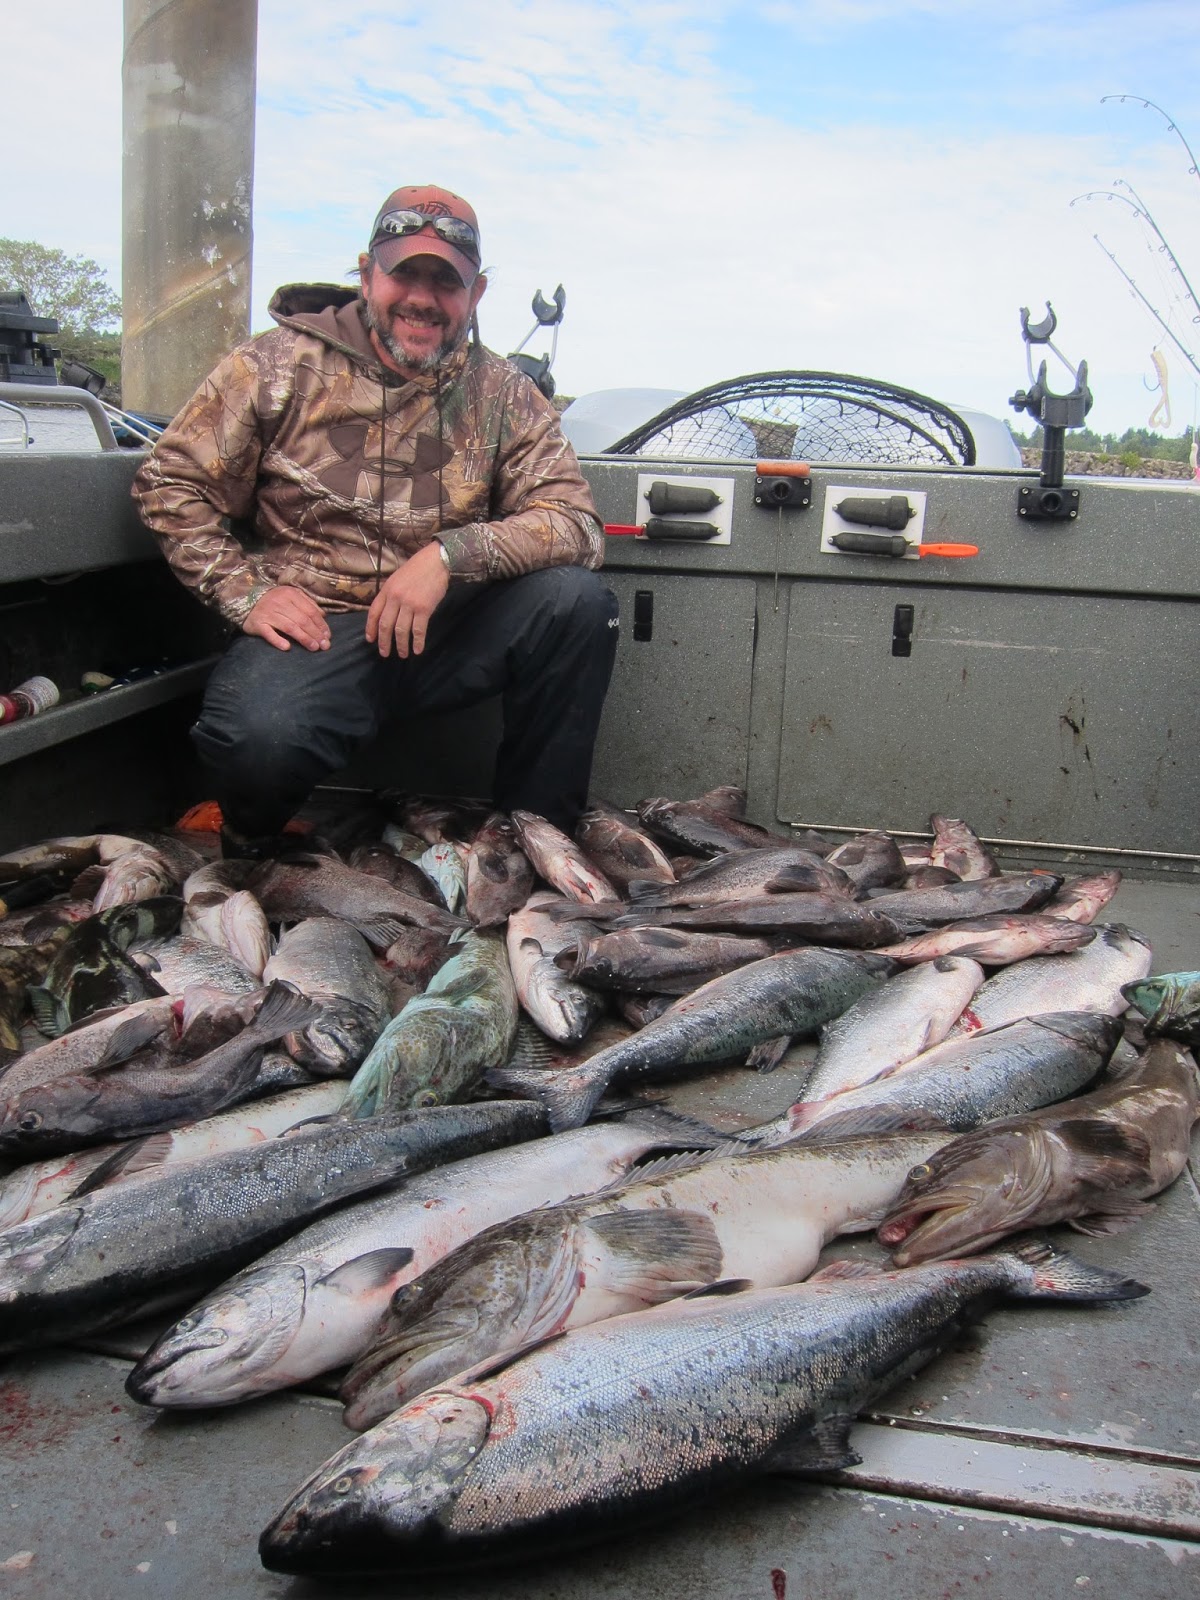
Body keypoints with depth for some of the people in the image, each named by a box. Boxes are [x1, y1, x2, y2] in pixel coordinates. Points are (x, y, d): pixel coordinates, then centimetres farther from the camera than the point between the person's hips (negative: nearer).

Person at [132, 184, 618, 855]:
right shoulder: (282, 363, 1)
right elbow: (171, 482, 5)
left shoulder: (504, 394, 6)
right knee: (259, 738, -36)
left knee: (579, 599, -24)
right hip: (313, 627, -2)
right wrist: (248, 594, -8)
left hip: (444, 630, 3)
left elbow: (577, 523, -5)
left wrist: (451, 554, -21)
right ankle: (251, 856, 3)